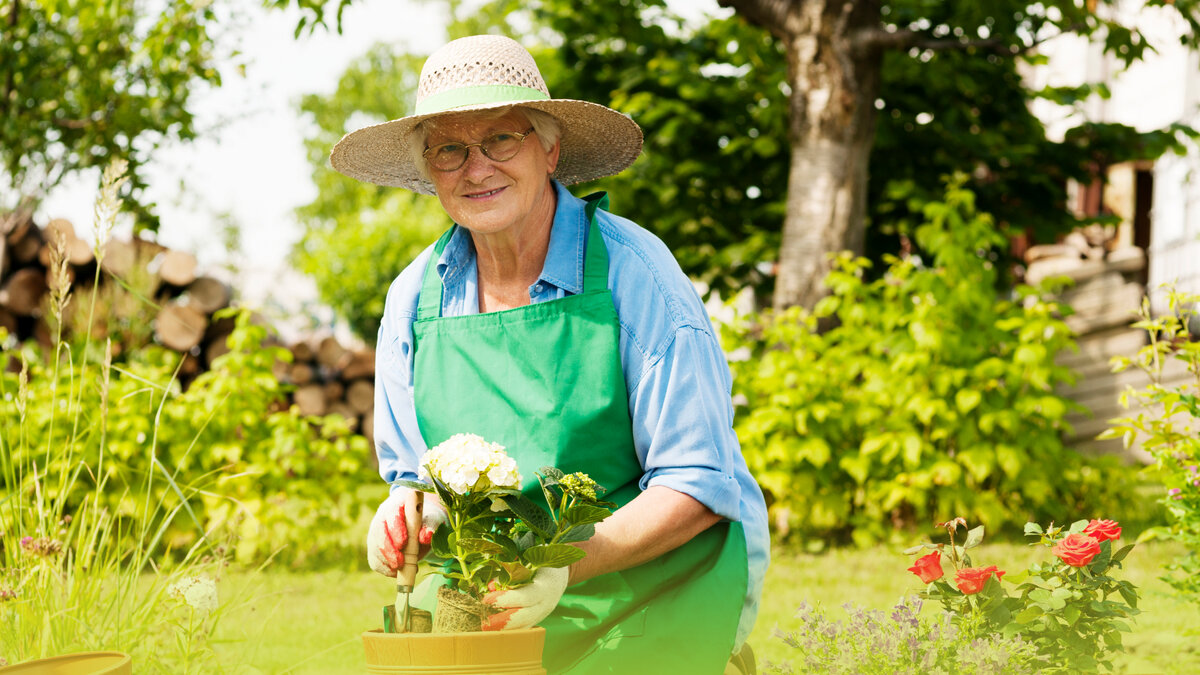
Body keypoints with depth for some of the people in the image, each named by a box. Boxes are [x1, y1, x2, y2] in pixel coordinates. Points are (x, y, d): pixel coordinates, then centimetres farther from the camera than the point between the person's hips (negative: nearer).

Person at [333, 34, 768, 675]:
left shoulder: (631, 271, -11)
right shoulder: (414, 300, 3)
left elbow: (696, 486, -12)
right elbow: (414, 475, 13)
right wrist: (407, 509, -12)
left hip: (660, 594, -3)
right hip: (497, 614, 4)